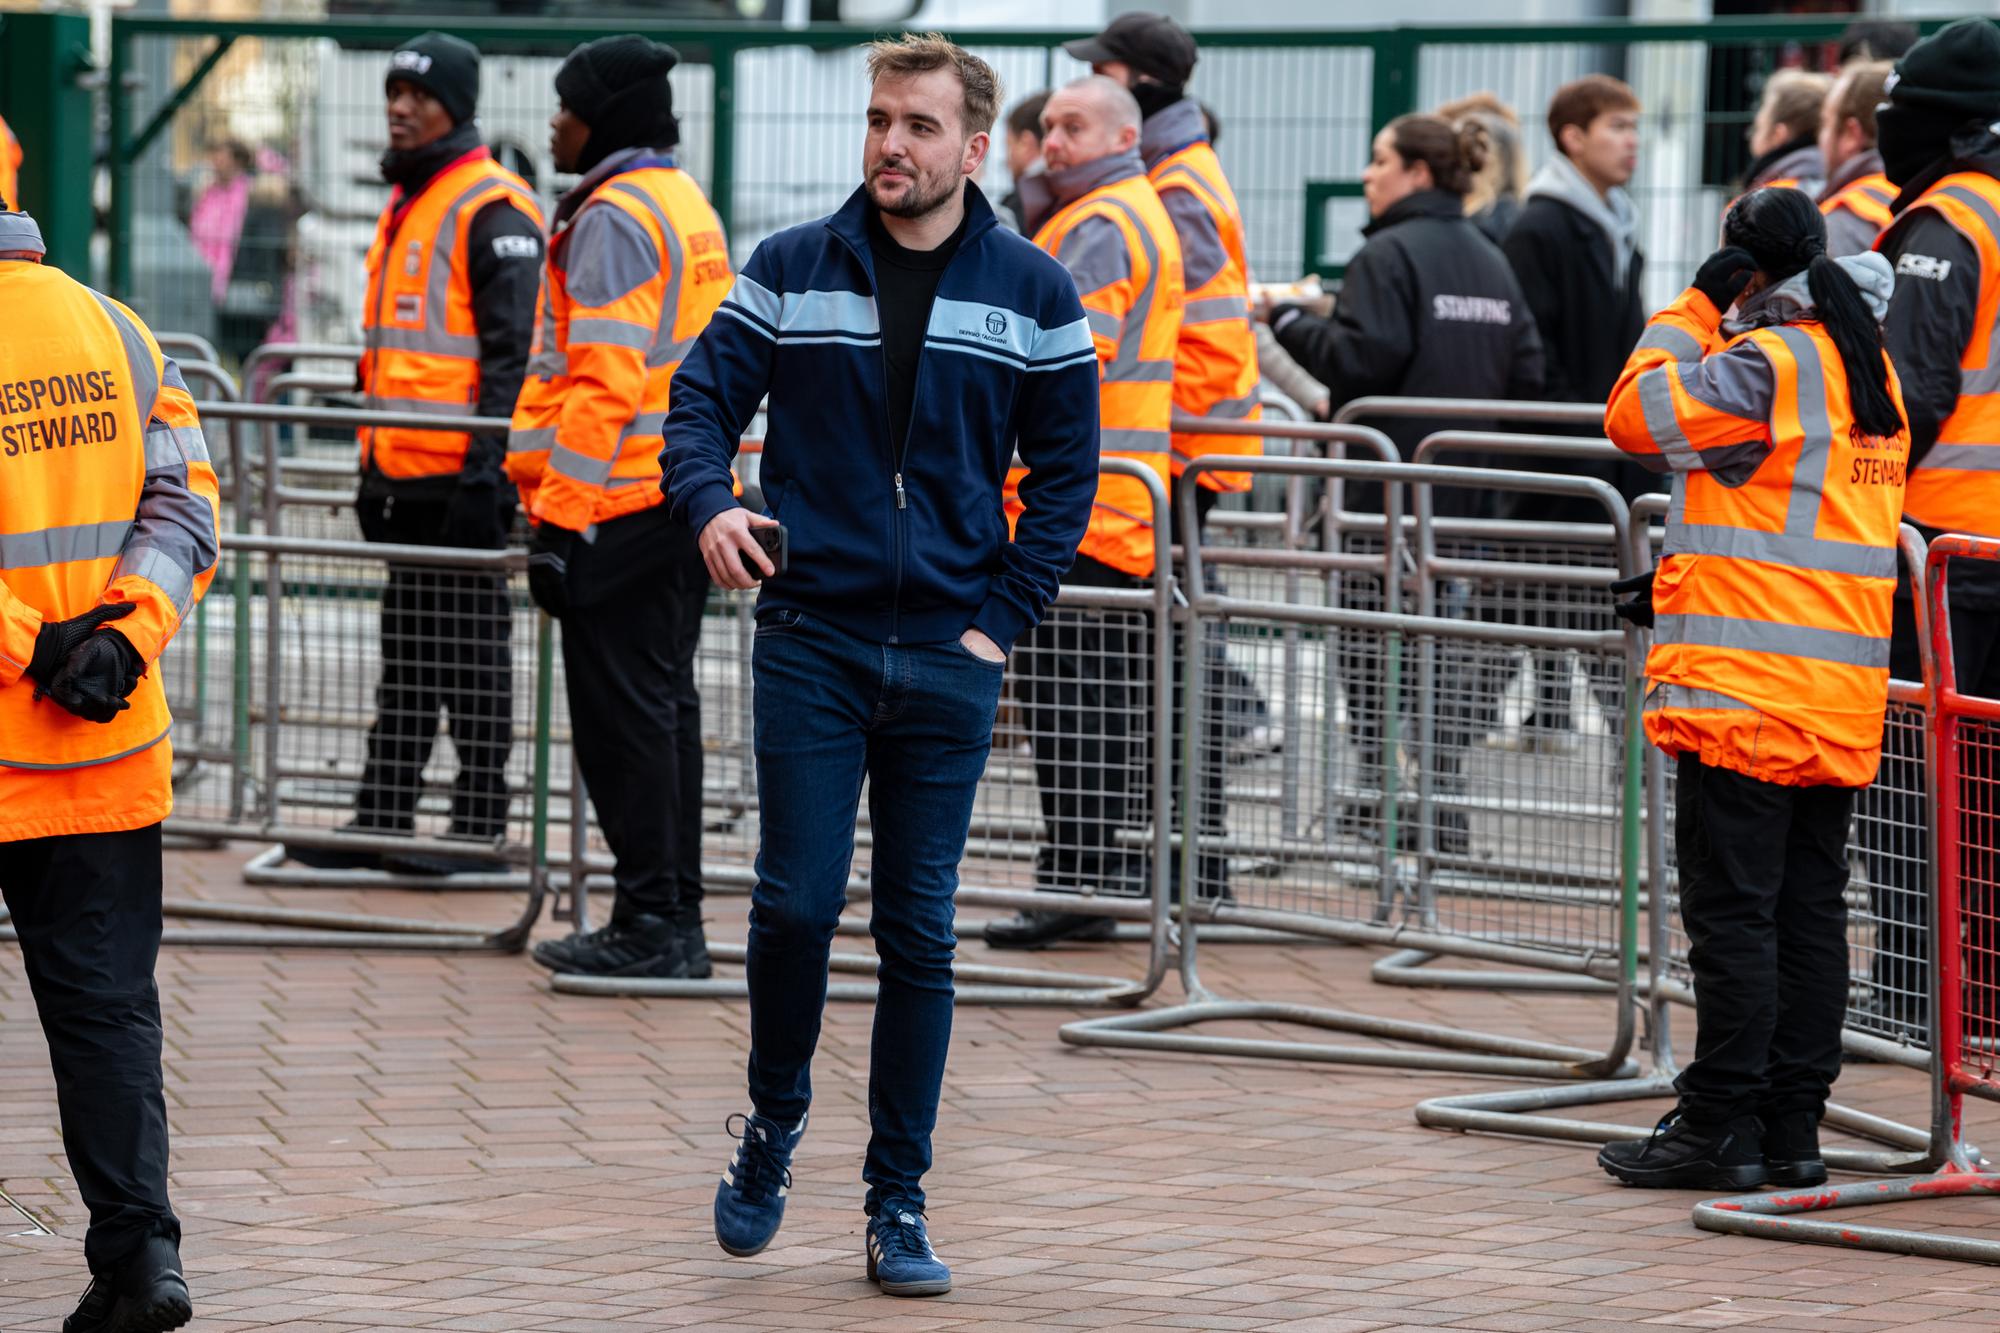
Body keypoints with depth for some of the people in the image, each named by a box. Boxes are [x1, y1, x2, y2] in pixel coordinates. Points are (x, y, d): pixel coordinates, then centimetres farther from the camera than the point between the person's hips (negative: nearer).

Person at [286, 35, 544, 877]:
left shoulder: (492, 210, -10)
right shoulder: (405, 206, 19)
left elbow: (512, 350, -16)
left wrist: (487, 465, -20)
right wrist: (374, 463, 23)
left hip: (463, 469, -9)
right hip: (408, 470, 9)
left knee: (468, 644, -3)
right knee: (406, 647, 12)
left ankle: (481, 823, 3)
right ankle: (383, 819, 16)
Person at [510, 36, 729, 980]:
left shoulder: (614, 218, -13)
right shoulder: (689, 209, 17)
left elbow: (604, 381, -21)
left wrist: (559, 518, -21)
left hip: (621, 505, -10)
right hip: (693, 495, 10)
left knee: (621, 713, -5)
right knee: (663, 704, 13)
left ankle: (648, 925, -4)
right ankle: (675, 922, 16)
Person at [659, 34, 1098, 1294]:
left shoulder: (1035, 294, 2)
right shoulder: (789, 271, 2)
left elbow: (1065, 470, 7)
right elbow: (704, 398, 4)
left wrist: (1006, 614, -2)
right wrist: (709, 503, -16)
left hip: (948, 657, 0)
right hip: (811, 640, 0)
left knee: (920, 932, 3)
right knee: (796, 904, -7)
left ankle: (899, 1202, 10)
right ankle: (774, 1127, 19)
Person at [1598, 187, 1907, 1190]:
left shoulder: (1767, 363, -13)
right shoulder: (1870, 373, 14)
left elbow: (1635, 417, -7)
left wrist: (1695, 305, 0)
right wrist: (1691, 579, 22)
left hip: (1746, 691, -8)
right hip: (1841, 699, 8)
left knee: (1731, 910, -5)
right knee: (1810, 909, 9)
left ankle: (1721, 1128, -3)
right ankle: (1793, 1127, 12)